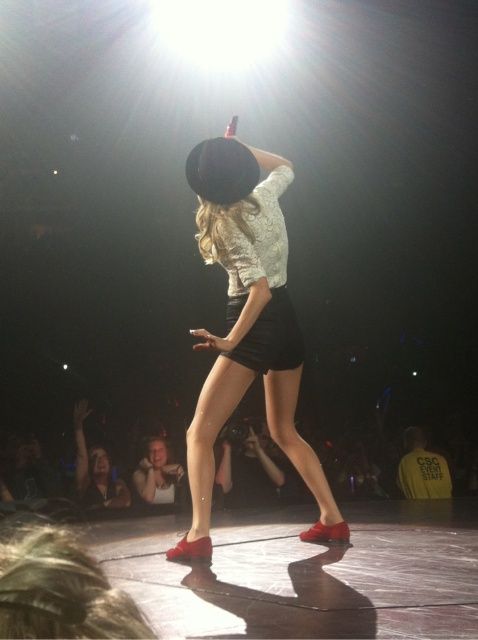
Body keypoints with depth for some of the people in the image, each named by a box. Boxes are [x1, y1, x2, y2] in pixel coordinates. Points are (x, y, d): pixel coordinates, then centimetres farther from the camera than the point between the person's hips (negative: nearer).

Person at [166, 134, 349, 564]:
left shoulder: (226, 223, -16)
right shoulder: (264, 195, 2)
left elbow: (260, 289, -23)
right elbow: (286, 166, 27)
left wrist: (230, 341, -23)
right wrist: (238, 150, 20)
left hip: (257, 327, -8)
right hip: (288, 322, 8)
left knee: (200, 433, -5)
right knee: (285, 432, 21)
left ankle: (199, 536, -16)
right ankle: (333, 520, 20)